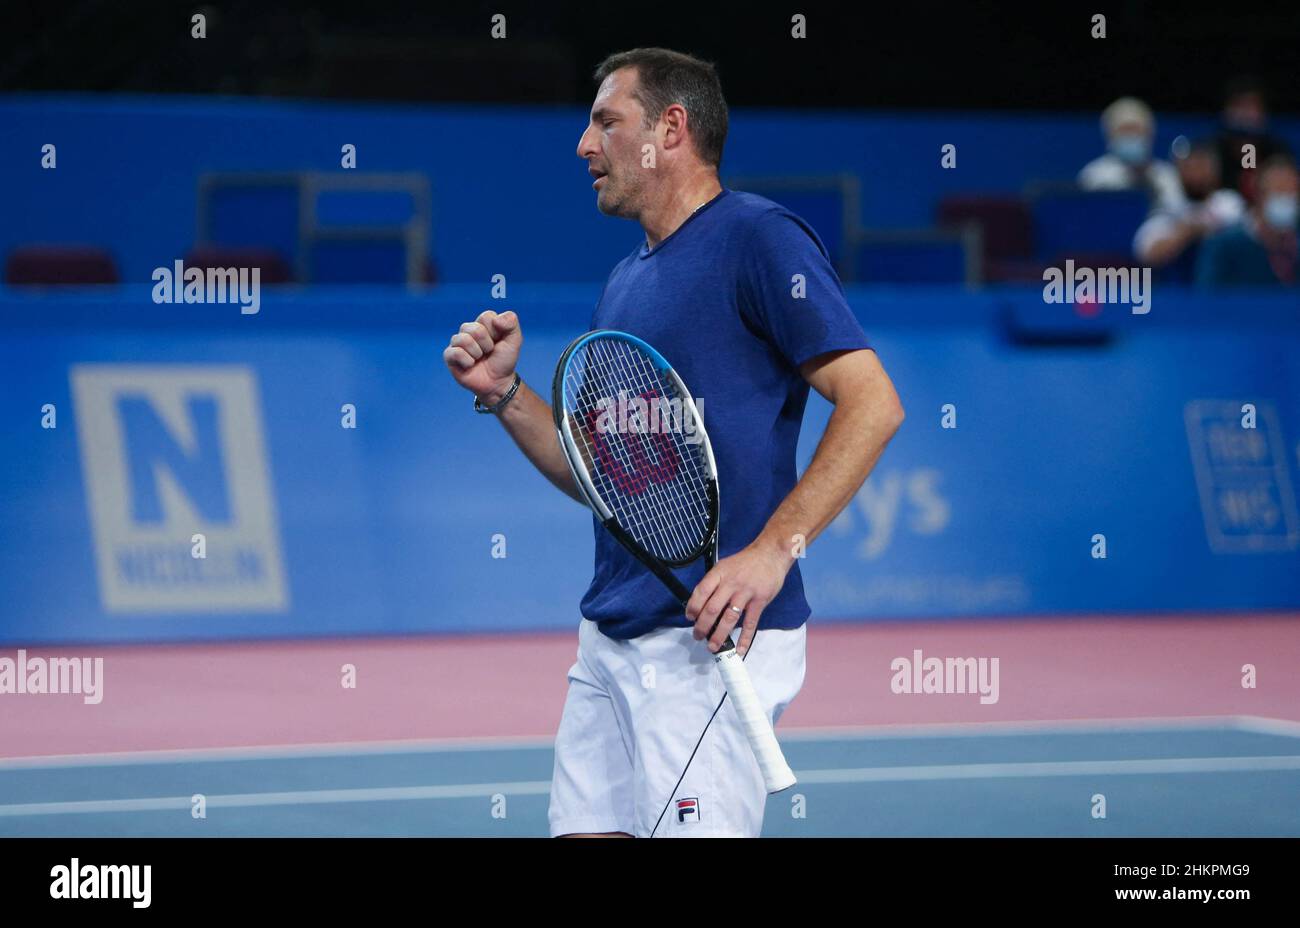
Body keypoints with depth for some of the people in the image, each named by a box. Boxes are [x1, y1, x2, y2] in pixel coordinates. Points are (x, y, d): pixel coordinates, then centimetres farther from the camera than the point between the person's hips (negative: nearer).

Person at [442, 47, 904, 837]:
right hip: (610, 640, 9)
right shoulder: (626, 282, 19)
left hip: (709, 636, -8)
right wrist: (502, 392, 7)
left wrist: (774, 549, -24)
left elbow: (873, 403, -16)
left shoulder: (756, 237, -8)